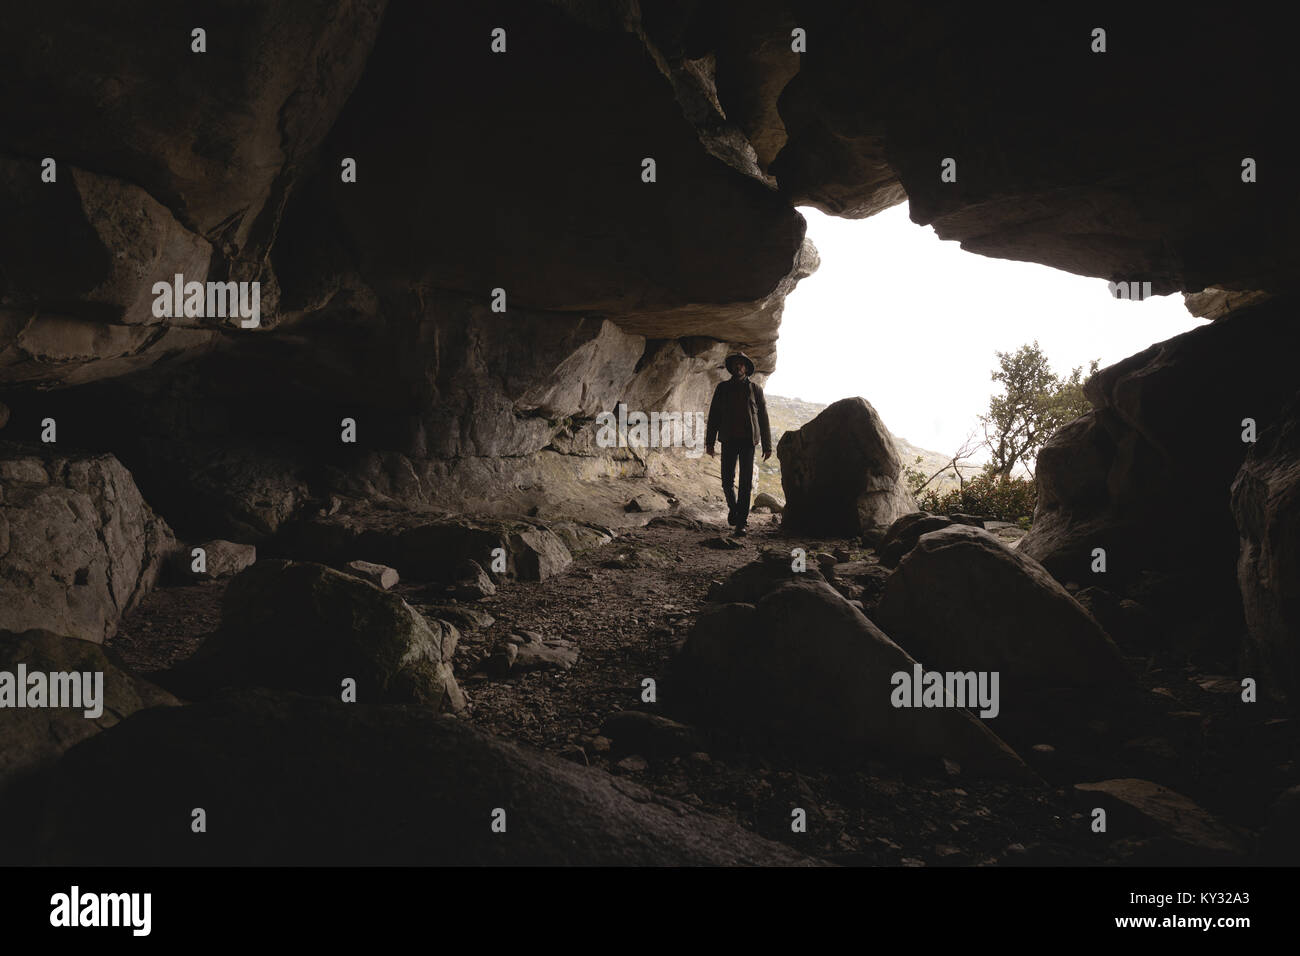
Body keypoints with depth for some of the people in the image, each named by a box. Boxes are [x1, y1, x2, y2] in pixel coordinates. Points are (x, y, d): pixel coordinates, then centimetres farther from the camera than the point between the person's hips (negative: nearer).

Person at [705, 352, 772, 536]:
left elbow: (763, 418, 11)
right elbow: (713, 415, 10)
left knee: (746, 483, -6)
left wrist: (767, 445, 7)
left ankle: (741, 523, -4)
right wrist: (709, 441, 3)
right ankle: (733, 507, 28)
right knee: (727, 480, -2)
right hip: (729, 440, 1)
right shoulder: (722, 388, 12)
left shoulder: (755, 390, 10)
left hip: (748, 440, -1)